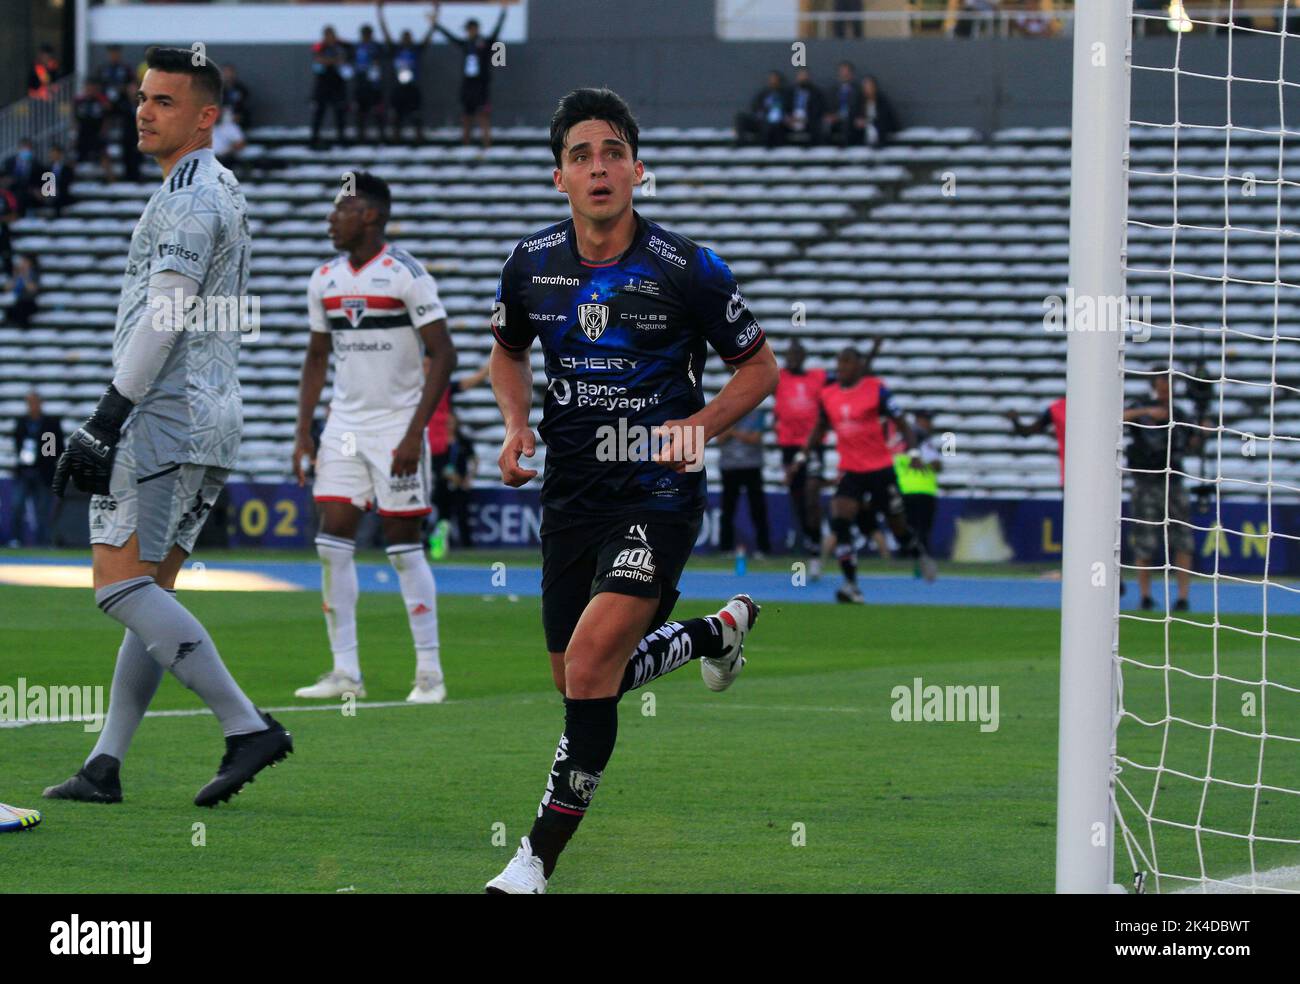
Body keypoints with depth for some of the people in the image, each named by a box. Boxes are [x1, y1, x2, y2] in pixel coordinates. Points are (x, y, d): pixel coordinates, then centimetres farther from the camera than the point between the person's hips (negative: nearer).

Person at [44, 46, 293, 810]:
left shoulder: (189, 196, -11)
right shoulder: (225, 193, 21)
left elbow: (164, 317, -19)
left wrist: (106, 421, -20)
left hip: (165, 414, -10)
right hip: (215, 420, 10)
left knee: (122, 584, -13)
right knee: (150, 591, 8)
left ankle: (248, 726, -20)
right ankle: (106, 766, 6)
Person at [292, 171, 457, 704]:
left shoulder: (406, 274, -12)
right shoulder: (324, 279, 7)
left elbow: (443, 355, -13)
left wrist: (414, 433, -19)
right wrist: (303, 431, 9)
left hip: (397, 425, -6)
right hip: (344, 424, 6)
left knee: (404, 544, -4)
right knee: (332, 541, -2)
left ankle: (430, 671, 4)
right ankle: (345, 671, 3)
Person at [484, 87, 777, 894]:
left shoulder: (687, 269, -11)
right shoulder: (533, 263, 0)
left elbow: (760, 367, 1)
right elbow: (509, 350, 21)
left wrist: (698, 426, -14)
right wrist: (517, 427, 3)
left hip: (658, 490, -5)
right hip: (572, 489, 5)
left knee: (591, 663, -22)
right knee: (581, 681, 11)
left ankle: (541, 857, -15)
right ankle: (718, 630, 40)